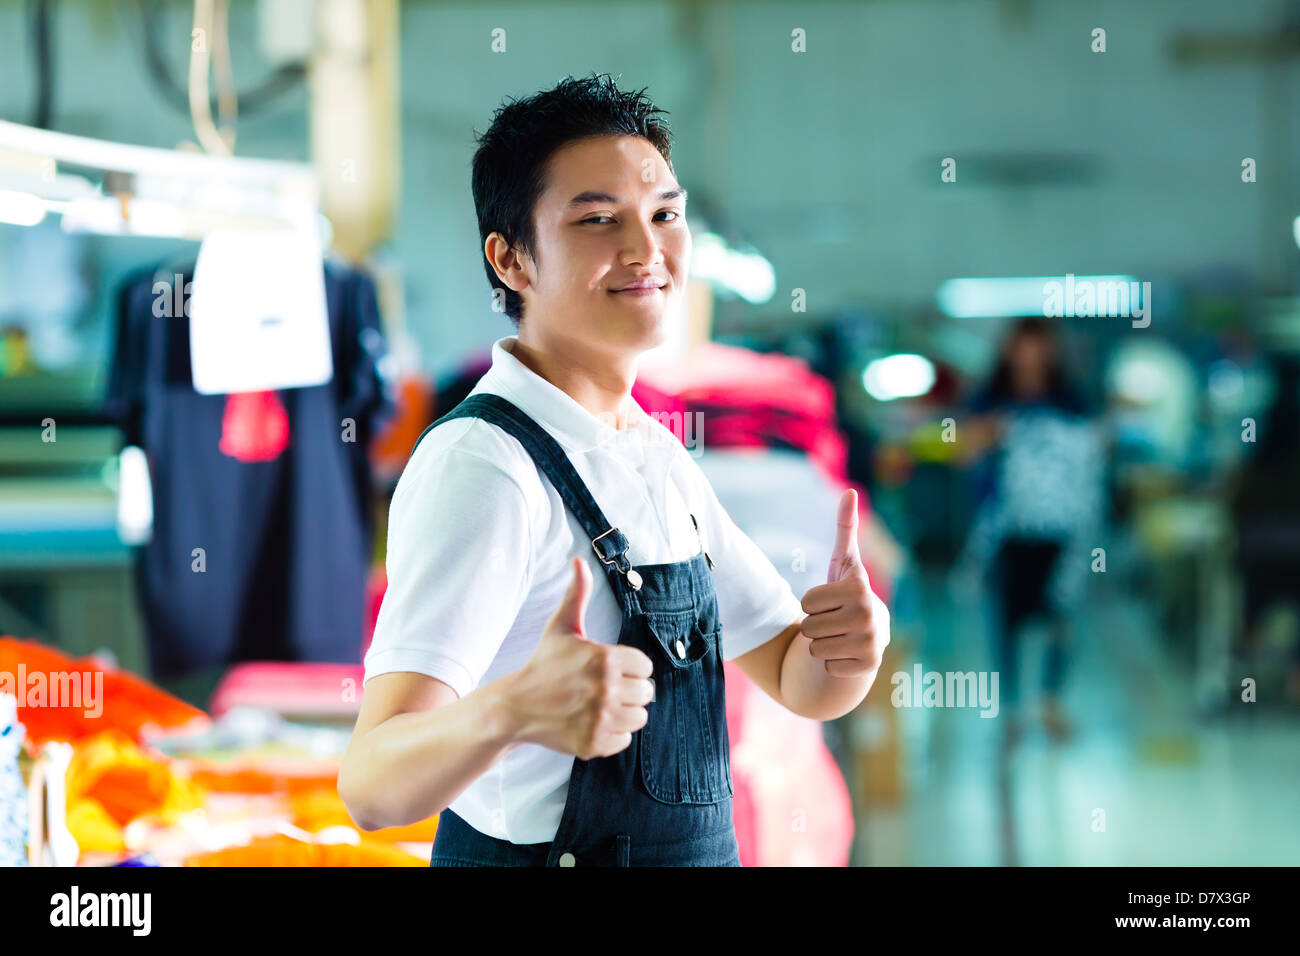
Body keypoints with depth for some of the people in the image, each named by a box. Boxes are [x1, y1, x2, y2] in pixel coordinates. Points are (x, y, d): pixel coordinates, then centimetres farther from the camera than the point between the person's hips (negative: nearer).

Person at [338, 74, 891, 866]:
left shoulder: (660, 458, 3)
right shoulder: (481, 467, -22)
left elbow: (799, 682, 7)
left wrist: (854, 638, -15)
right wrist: (512, 710, -51)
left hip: (695, 853, 8)